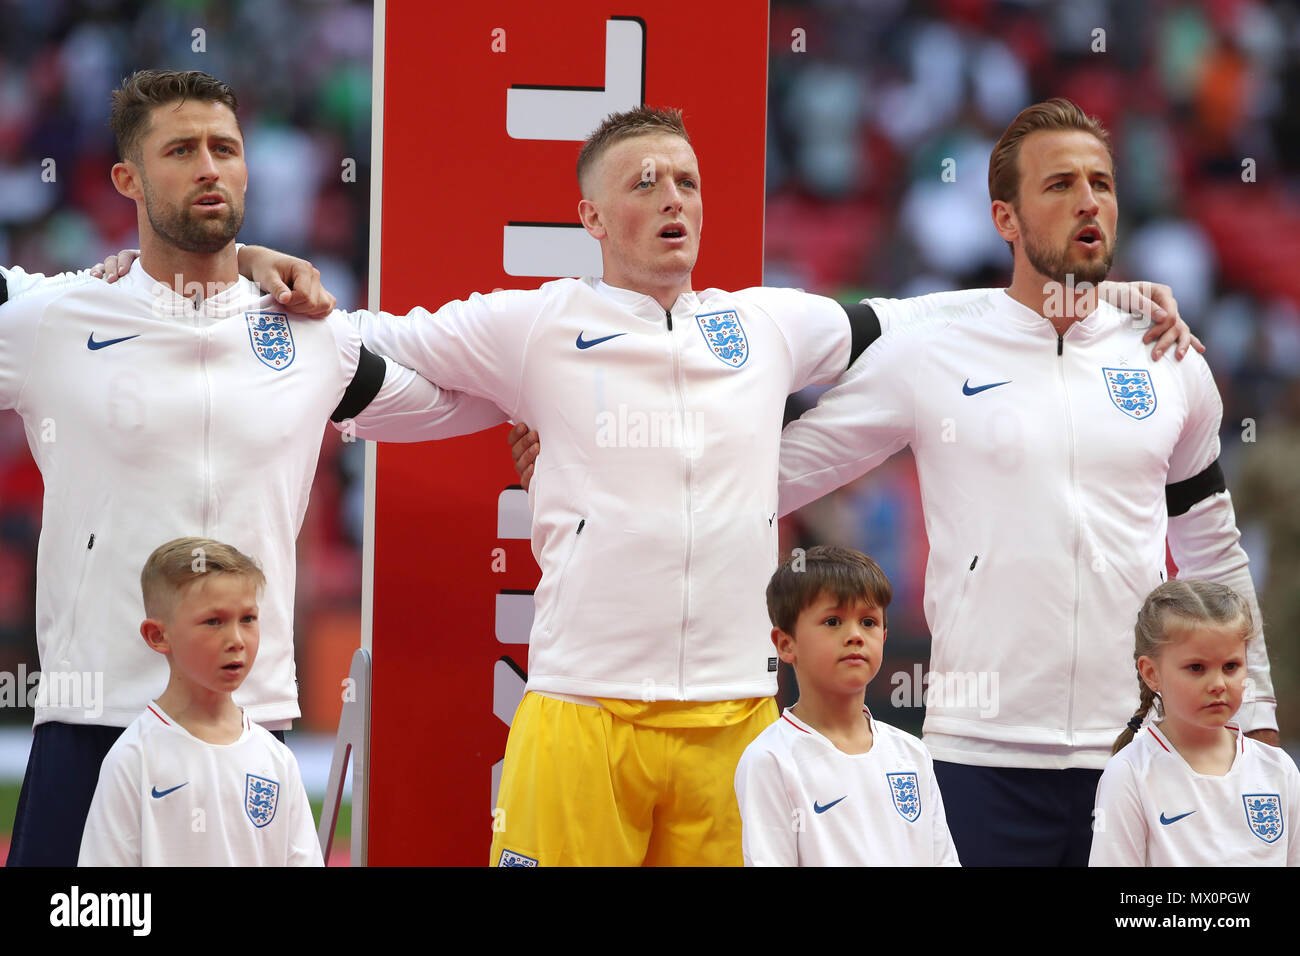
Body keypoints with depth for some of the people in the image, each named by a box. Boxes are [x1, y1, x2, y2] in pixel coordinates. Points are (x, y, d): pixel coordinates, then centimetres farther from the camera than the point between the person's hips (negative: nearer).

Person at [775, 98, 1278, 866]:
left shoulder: (1172, 368, 11)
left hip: (1136, 751, 3)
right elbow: (768, 479, 8)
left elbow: (1214, 555, 21)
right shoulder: (928, 358, 1)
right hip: (985, 754, -3)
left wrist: (1256, 714, 18)